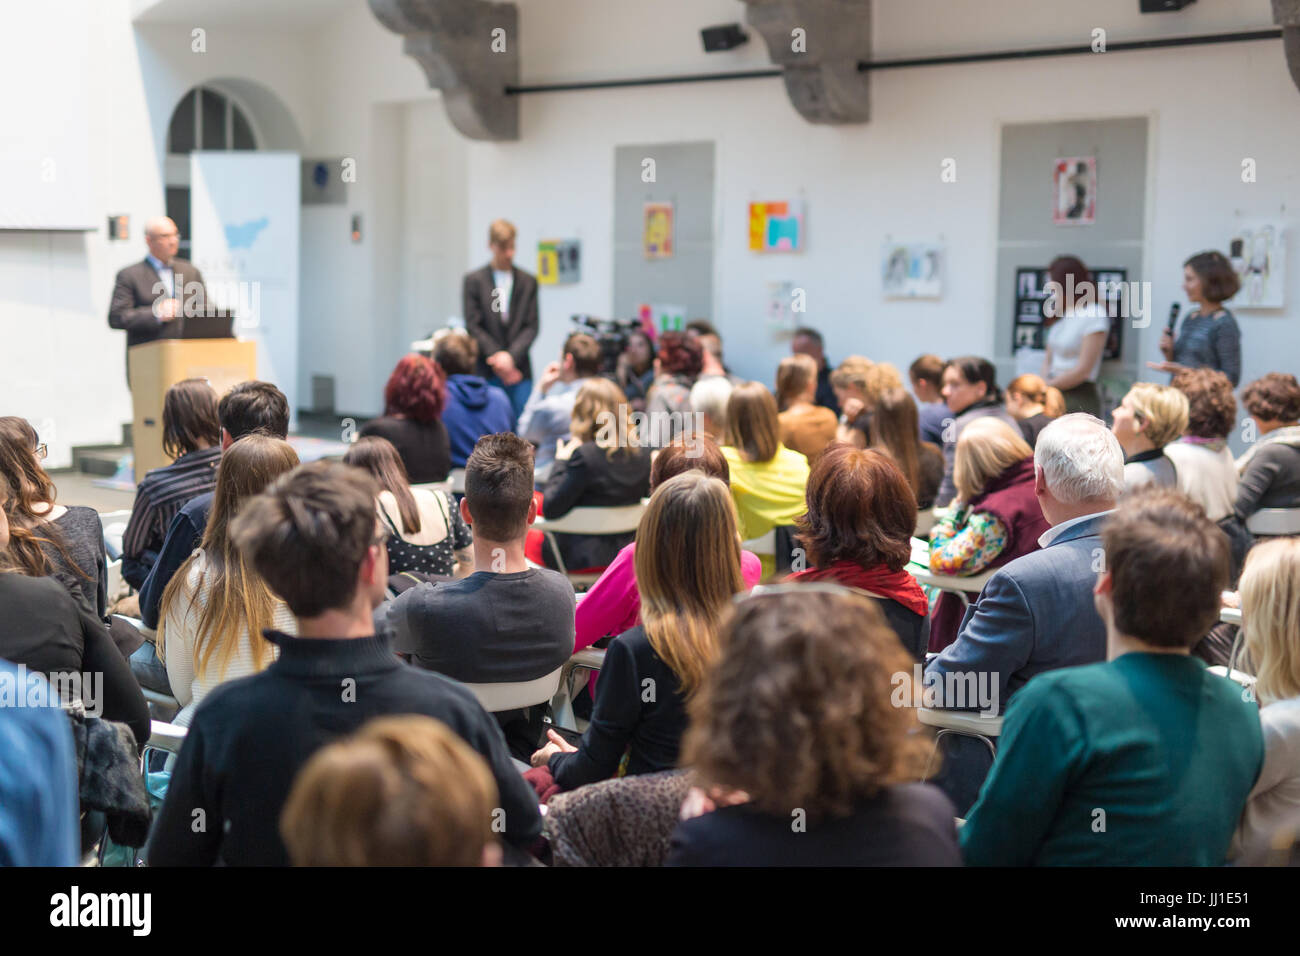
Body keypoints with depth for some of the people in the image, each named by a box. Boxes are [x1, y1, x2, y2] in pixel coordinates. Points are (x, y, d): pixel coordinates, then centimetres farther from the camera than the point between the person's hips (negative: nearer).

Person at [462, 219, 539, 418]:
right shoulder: (474, 280, 4)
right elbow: (473, 326, -1)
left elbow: (532, 326, 5)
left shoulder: (528, 281, 9)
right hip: (486, 373, -2)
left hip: (519, 370, 2)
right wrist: (496, 358, -9)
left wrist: (511, 356, -10)